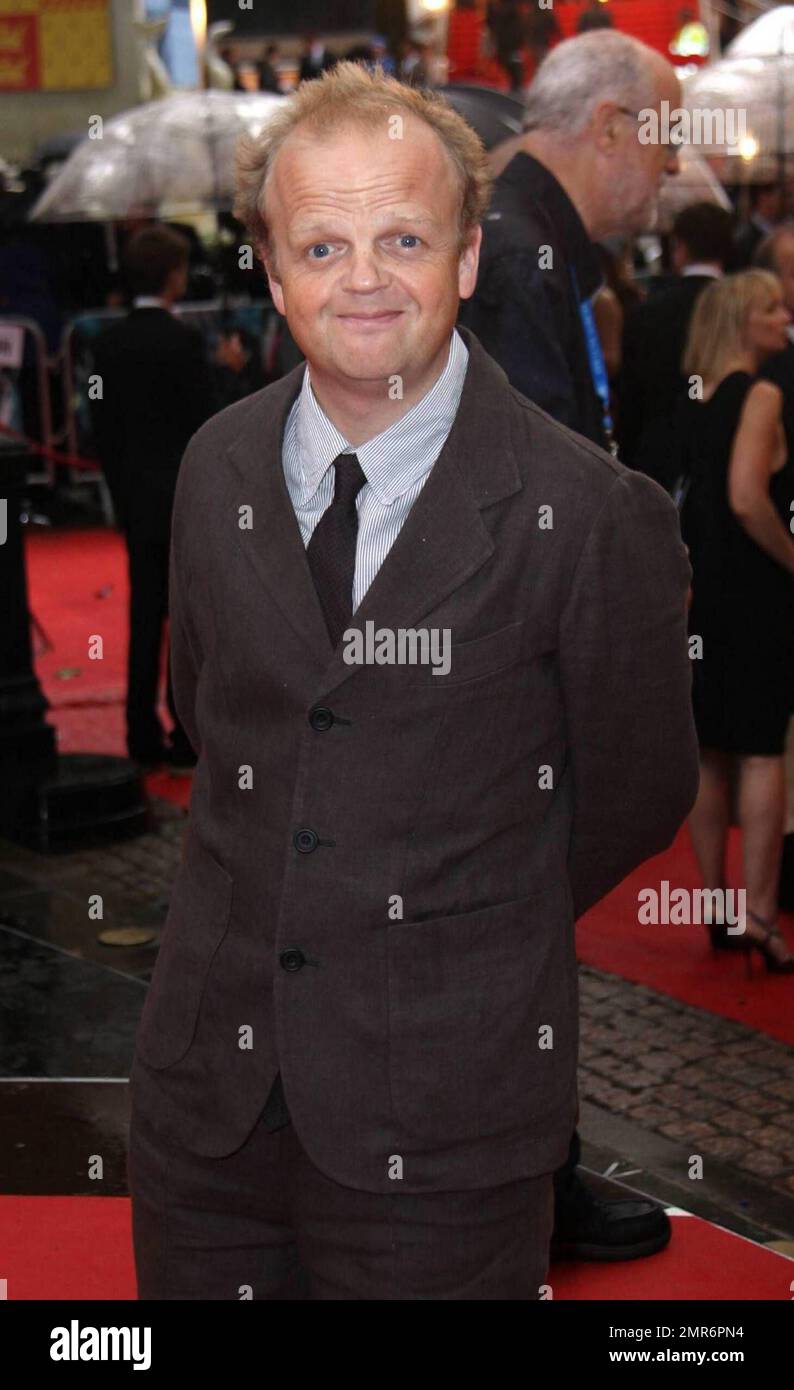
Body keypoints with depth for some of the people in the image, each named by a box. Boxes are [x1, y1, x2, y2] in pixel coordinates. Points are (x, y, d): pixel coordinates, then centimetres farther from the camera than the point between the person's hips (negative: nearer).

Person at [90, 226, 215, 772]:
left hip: (136, 501, 6)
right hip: (185, 499, -6)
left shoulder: (110, 342, 5)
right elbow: (202, 425, -14)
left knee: (145, 616, 11)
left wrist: (123, 491, 16)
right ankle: (187, 740, 3)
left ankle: (144, 737, 14)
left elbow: (103, 426, 8)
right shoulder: (184, 340, -14)